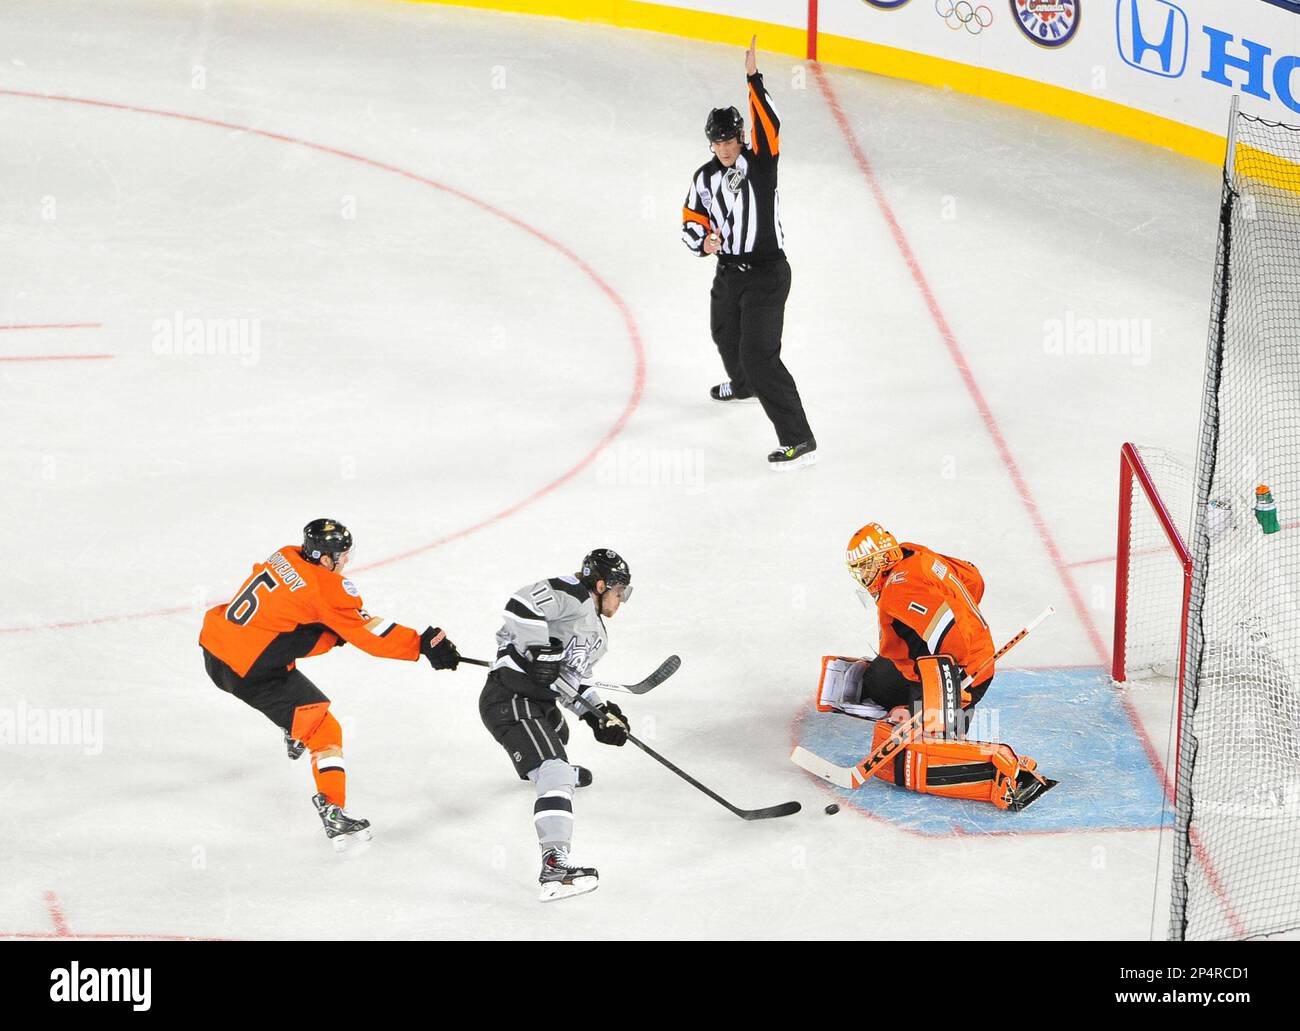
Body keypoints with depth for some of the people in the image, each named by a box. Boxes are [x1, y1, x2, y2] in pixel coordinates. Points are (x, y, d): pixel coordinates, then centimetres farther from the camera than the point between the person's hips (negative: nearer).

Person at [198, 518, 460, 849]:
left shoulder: (285, 557, 6)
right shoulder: (326, 588, -16)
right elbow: (368, 633, -15)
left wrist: (339, 633, 13)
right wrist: (423, 645, -11)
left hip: (213, 649, 8)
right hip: (250, 673, -8)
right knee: (324, 731, 1)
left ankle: (294, 734, 53)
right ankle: (333, 814, -6)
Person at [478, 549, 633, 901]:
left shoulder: (597, 634, 23)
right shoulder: (571, 593, -8)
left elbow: (573, 680, 22)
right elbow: (520, 605, -23)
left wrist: (599, 714, 8)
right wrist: (541, 651, -25)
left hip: (540, 702, 11)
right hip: (510, 698, -11)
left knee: (556, 732, 43)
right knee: (554, 775, -25)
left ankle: (556, 767, 79)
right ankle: (554, 865, -38)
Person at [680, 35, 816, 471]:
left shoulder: (760, 163, -13)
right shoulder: (705, 178, 3)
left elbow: (767, 124, -30)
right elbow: (691, 221, 10)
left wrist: (753, 79, -37)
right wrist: (703, 240, -11)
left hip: (766, 274, -8)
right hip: (728, 271, 8)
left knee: (759, 355, -16)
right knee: (725, 334, 31)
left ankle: (799, 440, -16)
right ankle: (743, 386, 65)